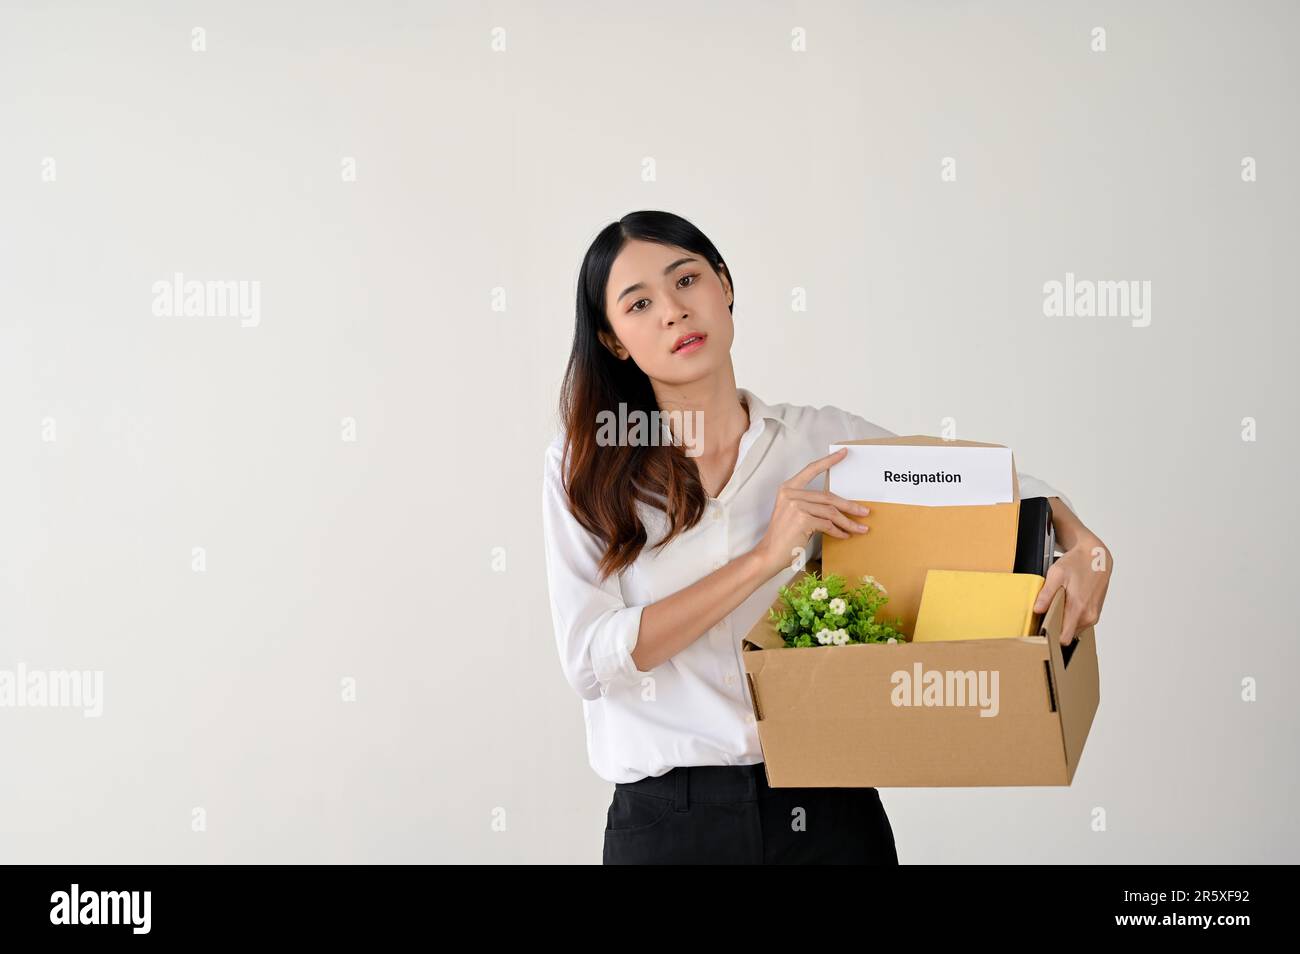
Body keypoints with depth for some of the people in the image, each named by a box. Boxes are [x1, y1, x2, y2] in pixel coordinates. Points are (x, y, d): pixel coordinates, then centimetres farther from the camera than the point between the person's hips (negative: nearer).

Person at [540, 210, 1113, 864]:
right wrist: (766, 558, -17)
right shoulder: (583, 468, -2)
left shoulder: (824, 439, 3)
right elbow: (588, 660, -13)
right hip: (665, 817, -2)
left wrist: (1083, 544, -7)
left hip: (828, 810, 2)